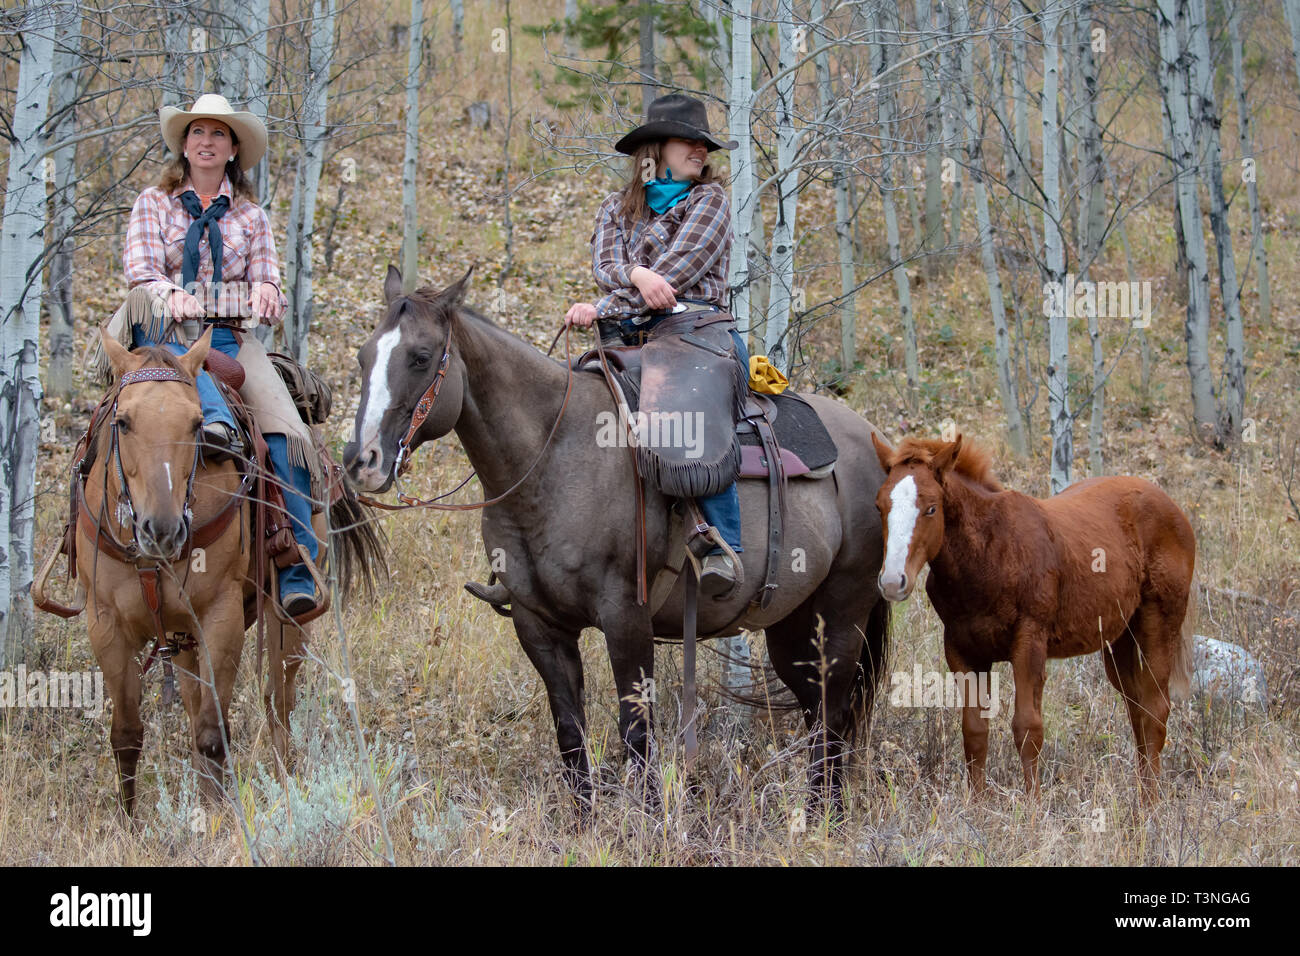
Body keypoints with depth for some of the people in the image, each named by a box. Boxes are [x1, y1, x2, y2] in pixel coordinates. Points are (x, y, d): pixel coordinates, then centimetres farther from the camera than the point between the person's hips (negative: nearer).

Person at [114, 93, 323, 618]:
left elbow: (266, 278, 12)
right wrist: (172, 296, -24)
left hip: (230, 338, 2)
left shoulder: (250, 215, 19)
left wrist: (265, 290, -14)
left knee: (285, 430, -22)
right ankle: (214, 420, -62)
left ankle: (297, 573, -23)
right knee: (144, 310, -39)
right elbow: (141, 269, -1)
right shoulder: (154, 203, 13)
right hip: (167, 333, -2)